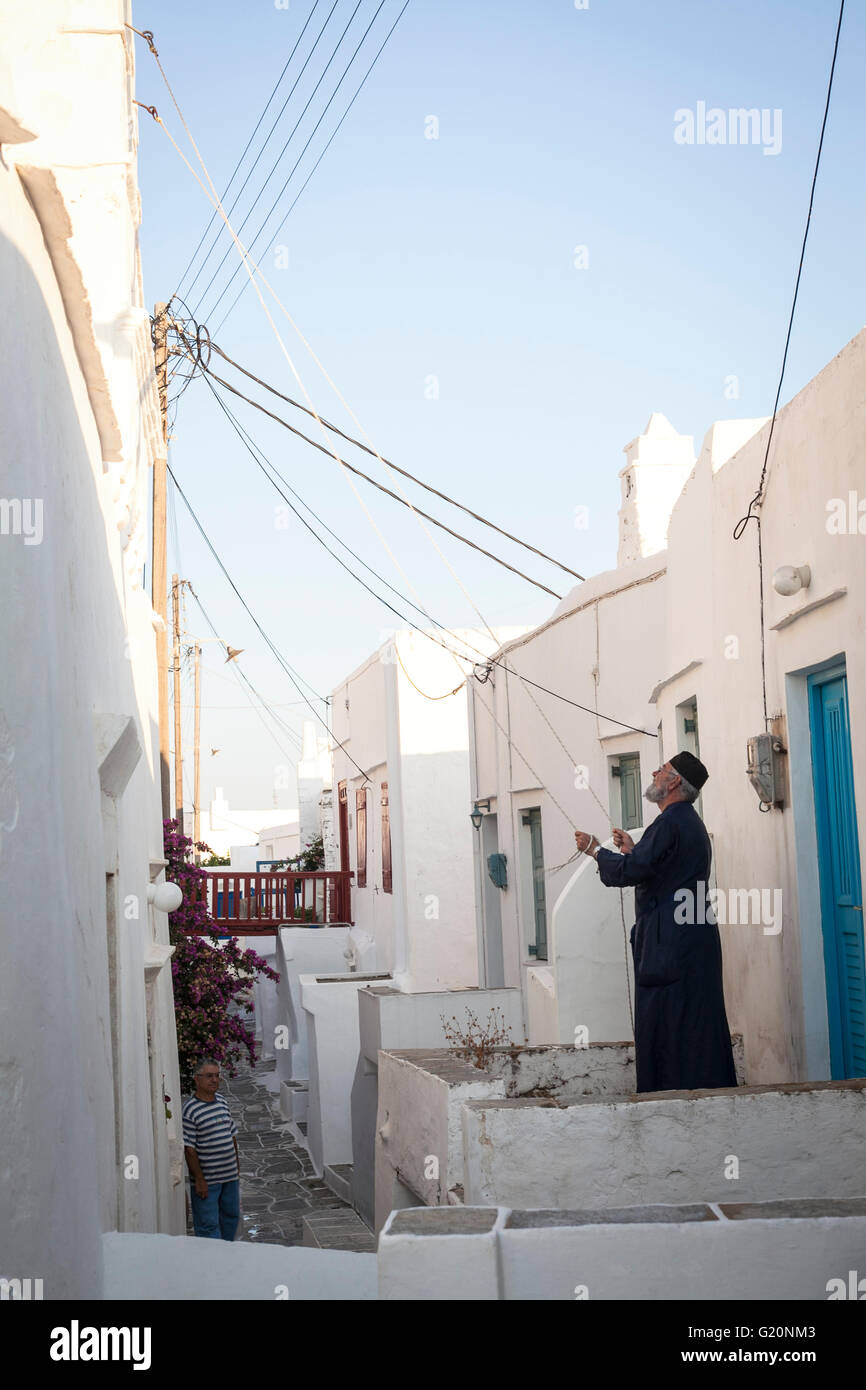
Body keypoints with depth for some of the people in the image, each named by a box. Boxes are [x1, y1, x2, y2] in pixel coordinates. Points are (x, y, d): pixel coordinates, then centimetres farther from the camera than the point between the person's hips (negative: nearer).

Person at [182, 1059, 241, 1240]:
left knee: (231, 1218, 17)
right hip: (207, 1180, -7)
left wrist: (237, 1166, 16)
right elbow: (189, 1149, -16)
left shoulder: (221, 1101, 8)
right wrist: (199, 1180, -17)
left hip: (230, 1176, 7)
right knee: (208, 1225, -2)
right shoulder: (190, 1109, -15)